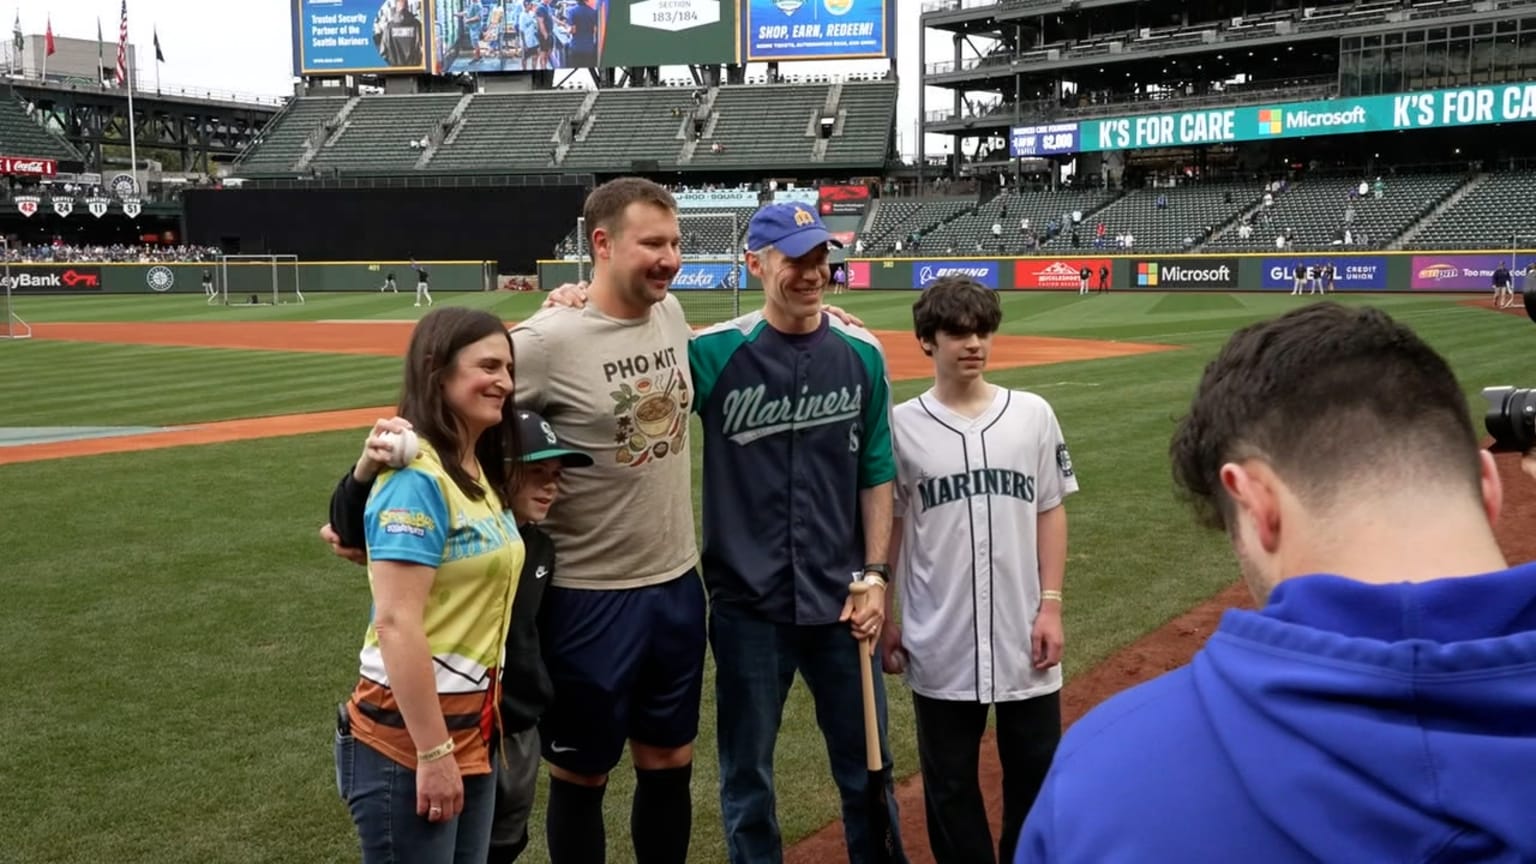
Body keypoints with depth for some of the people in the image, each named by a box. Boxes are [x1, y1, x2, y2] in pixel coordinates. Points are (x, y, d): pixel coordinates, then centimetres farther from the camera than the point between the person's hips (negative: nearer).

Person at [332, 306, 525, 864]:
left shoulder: (483, 472, 8)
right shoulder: (416, 477, -18)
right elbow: (396, 624, -22)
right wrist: (433, 751, -21)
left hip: (473, 726, 8)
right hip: (409, 735, -8)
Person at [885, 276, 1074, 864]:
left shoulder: (1033, 415, 1)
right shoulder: (901, 425, -3)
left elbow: (1051, 513, 4)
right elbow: (888, 528, 3)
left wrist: (1050, 605, -3)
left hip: (1024, 636, 1)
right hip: (939, 644, -1)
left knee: (1036, 771, 12)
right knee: (949, 780, 12)